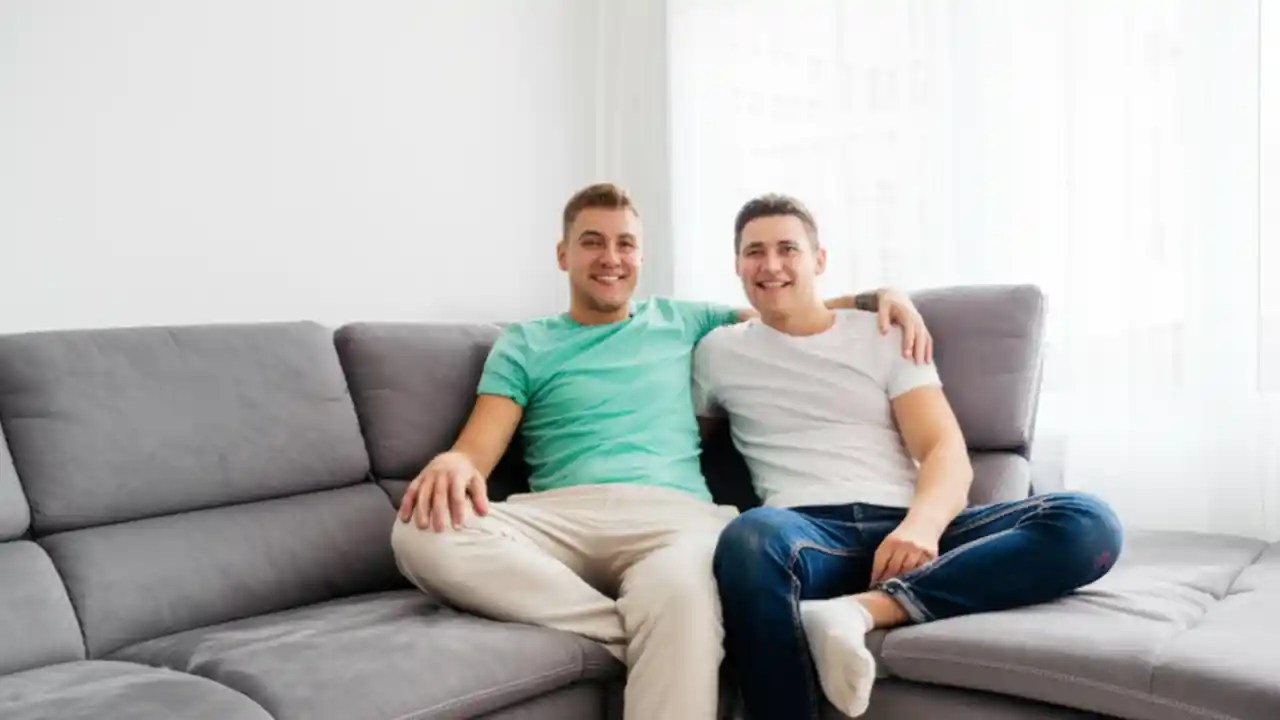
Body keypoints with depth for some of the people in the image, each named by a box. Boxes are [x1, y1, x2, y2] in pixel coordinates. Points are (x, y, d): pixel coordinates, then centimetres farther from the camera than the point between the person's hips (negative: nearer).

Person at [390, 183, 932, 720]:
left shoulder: (684, 323, 26)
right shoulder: (523, 346, 20)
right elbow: (480, 443, 8)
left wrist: (877, 297, 16)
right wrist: (452, 465, -17)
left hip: (674, 512, -2)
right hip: (562, 514, 2)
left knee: (678, 590, -43)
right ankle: (637, 634, -28)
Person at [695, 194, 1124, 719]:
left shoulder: (883, 336, 17)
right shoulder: (719, 352, 19)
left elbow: (946, 451, 5)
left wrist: (921, 525, -17)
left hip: (907, 532, 3)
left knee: (1086, 522, -26)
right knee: (753, 538, -42)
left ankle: (860, 609, -36)